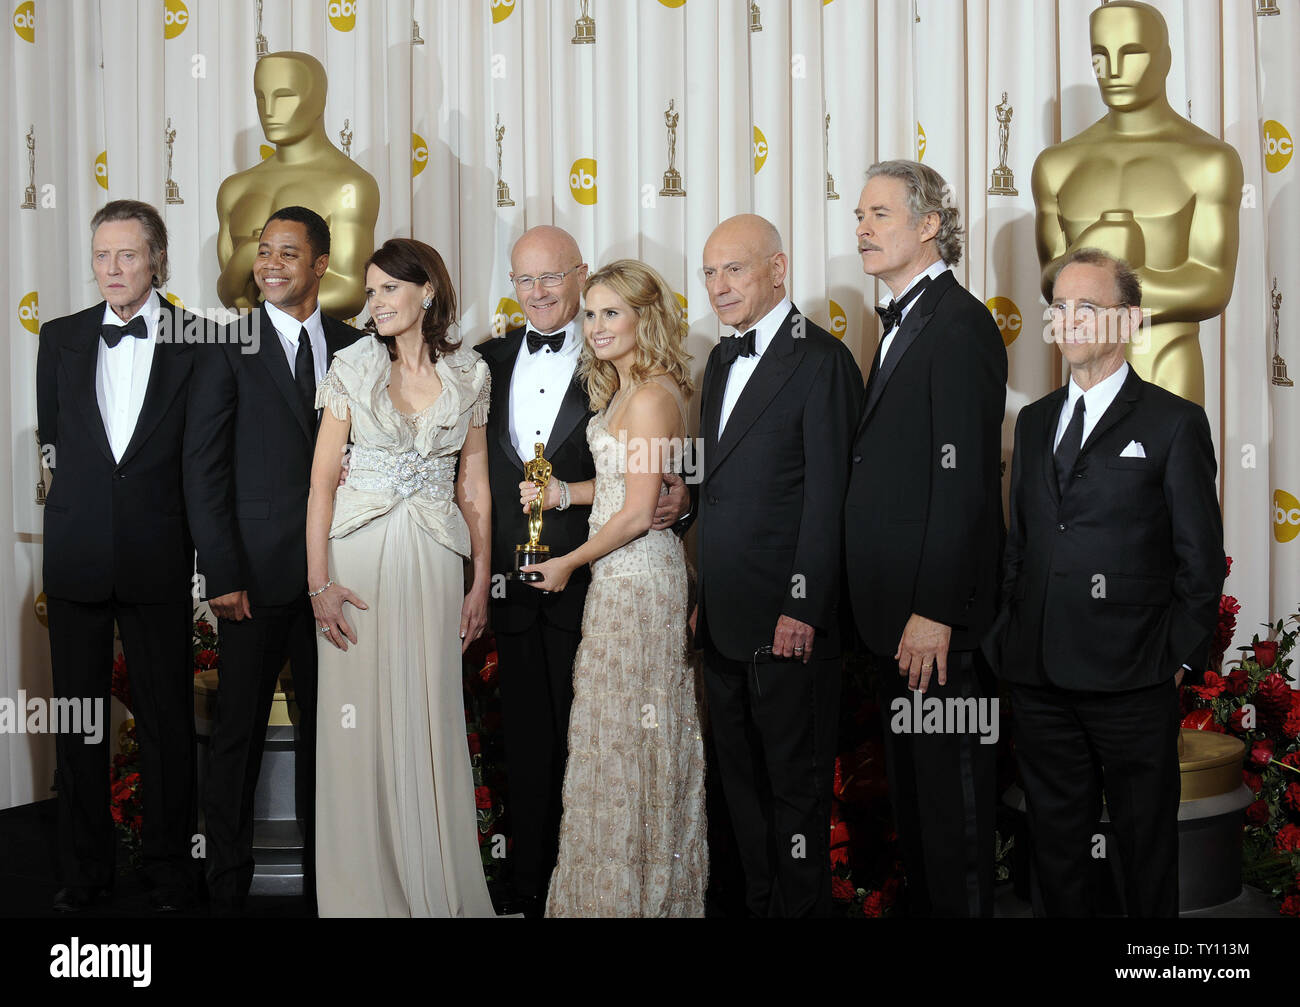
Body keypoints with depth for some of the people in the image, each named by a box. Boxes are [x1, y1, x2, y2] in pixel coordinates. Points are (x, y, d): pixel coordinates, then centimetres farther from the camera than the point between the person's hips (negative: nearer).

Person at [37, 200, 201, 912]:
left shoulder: (196, 341, -2)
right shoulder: (61, 338, 8)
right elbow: (51, 439, 15)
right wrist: (83, 502, 7)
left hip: (157, 559, -3)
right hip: (76, 556, 3)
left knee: (167, 719, 4)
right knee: (78, 718, 9)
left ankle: (169, 870, 18)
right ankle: (85, 870, 22)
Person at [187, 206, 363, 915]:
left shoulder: (355, 348, 8)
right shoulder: (228, 349, -1)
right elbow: (206, 472, -4)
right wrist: (222, 576, -11)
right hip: (257, 570, -3)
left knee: (325, 722, 11)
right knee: (239, 728, 4)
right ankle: (227, 883, 17)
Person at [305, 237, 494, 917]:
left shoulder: (469, 375, 5)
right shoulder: (353, 365, 0)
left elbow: (474, 486, 9)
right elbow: (322, 478, -2)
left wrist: (480, 584, 7)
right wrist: (318, 581, -10)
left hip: (435, 558, 1)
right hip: (359, 555, -1)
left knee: (432, 719, 4)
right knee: (360, 719, 2)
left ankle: (440, 890, 17)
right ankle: (364, 889, 15)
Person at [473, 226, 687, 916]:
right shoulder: (490, 360, 9)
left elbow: (667, 468, 0)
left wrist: (677, 500, -21)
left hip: (590, 582, -4)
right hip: (512, 583, 4)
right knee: (526, 742, 14)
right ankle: (530, 890, 26)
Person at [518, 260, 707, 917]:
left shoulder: (652, 396, -18)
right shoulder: (621, 389, 12)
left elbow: (637, 512, -20)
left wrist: (569, 563, -9)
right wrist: (561, 493, 2)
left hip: (636, 575, -9)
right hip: (622, 573, 10)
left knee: (623, 727, 1)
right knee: (627, 728, 15)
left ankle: (629, 891, 15)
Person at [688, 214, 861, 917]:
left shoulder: (821, 359, -10)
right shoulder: (722, 360, 15)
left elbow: (827, 497, -15)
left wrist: (801, 609, -18)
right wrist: (703, 597, 12)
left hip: (786, 620, -8)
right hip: (725, 619, 8)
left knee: (796, 781, 4)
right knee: (741, 778, 16)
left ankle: (802, 906, 17)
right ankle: (758, 903, 28)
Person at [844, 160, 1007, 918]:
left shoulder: (959, 324, -14)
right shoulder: (903, 323, 16)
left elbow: (966, 479, -20)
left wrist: (936, 612, -22)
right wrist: (891, 607, 14)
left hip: (941, 613, -10)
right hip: (899, 607, 10)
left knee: (953, 790, 2)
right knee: (913, 785, 18)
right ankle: (923, 904, 31)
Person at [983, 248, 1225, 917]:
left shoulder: (1175, 423, -2)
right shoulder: (1034, 421, 14)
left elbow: (1201, 559, -2)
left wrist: (1180, 659, -6)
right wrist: (1014, 632, 9)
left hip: (1132, 684, -5)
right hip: (1038, 675, 5)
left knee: (1146, 845, 8)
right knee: (1054, 837, 14)